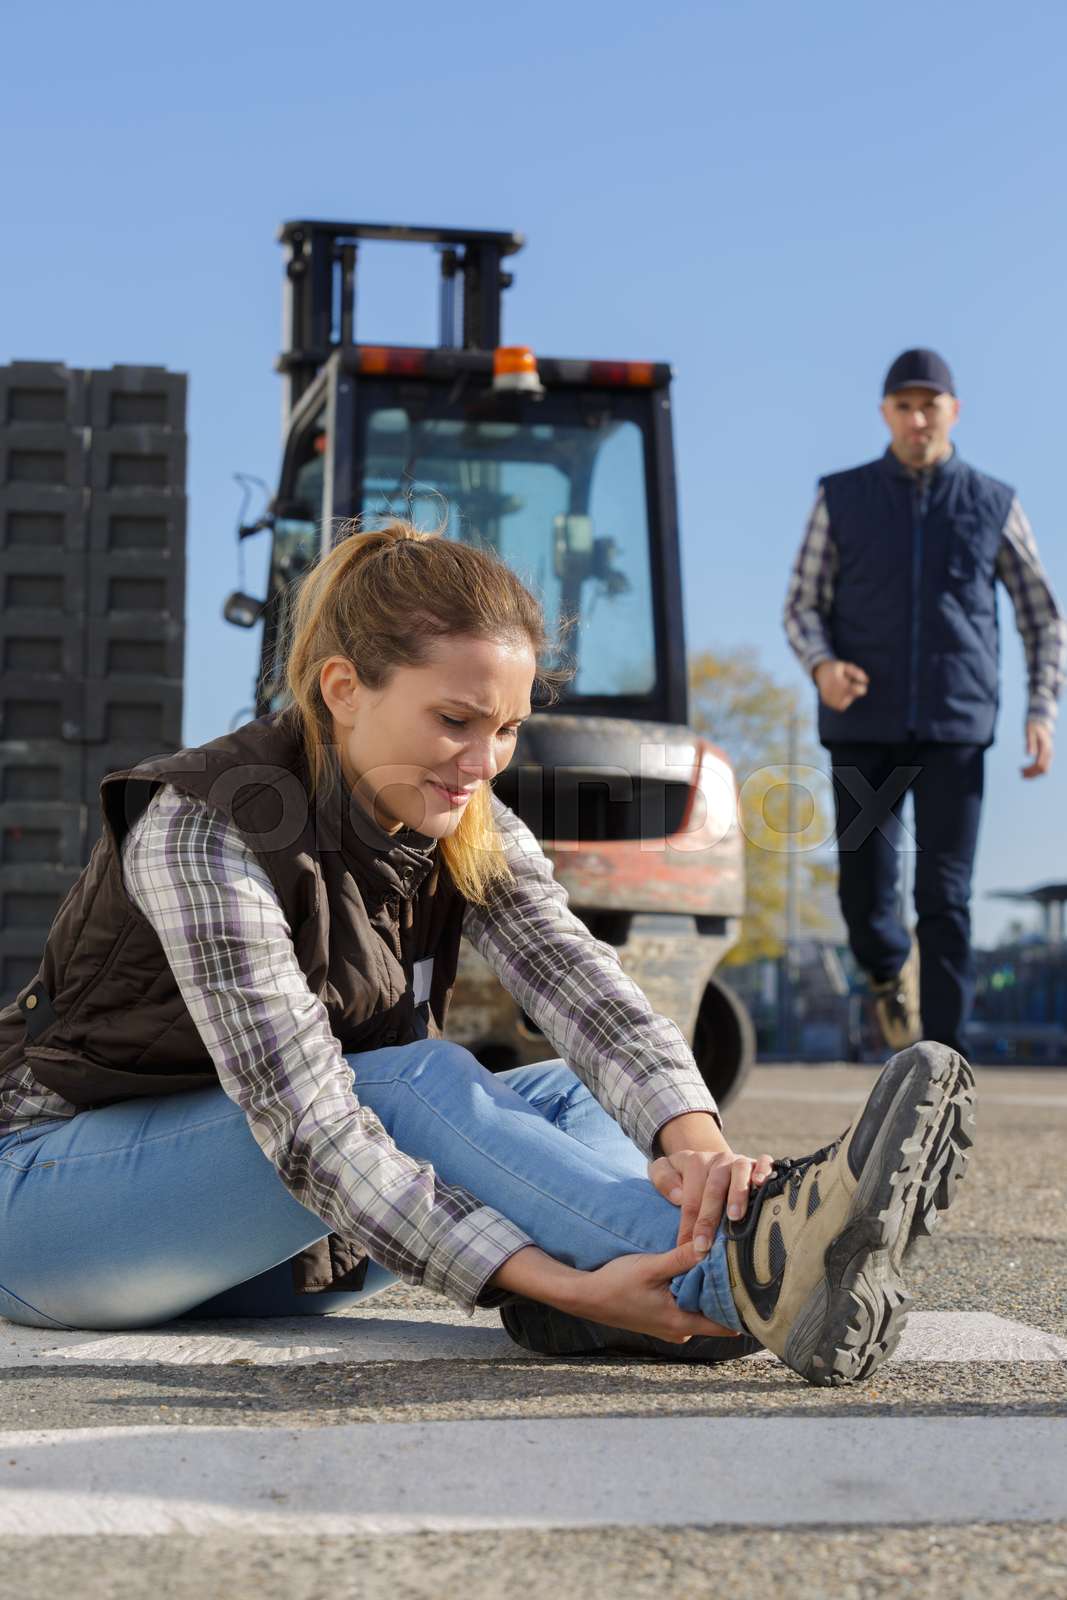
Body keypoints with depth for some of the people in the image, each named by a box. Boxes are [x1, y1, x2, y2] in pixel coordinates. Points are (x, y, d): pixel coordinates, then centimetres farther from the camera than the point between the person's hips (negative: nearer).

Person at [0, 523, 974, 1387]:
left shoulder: (473, 836, -4)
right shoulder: (204, 831, -25)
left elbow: (586, 994, -21)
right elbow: (306, 1126, -34)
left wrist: (693, 1138, -43)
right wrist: (563, 1289, -42)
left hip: (262, 1259, 6)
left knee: (562, 1094, -14)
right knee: (413, 1081, -30)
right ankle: (743, 1273, -46)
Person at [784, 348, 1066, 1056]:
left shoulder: (994, 505, 6)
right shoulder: (843, 499, 6)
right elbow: (804, 603, 6)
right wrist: (822, 664, -16)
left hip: (954, 730, 0)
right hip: (863, 726, 1)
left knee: (945, 900, -6)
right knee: (864, 892, 1)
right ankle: (891, 969, 37)